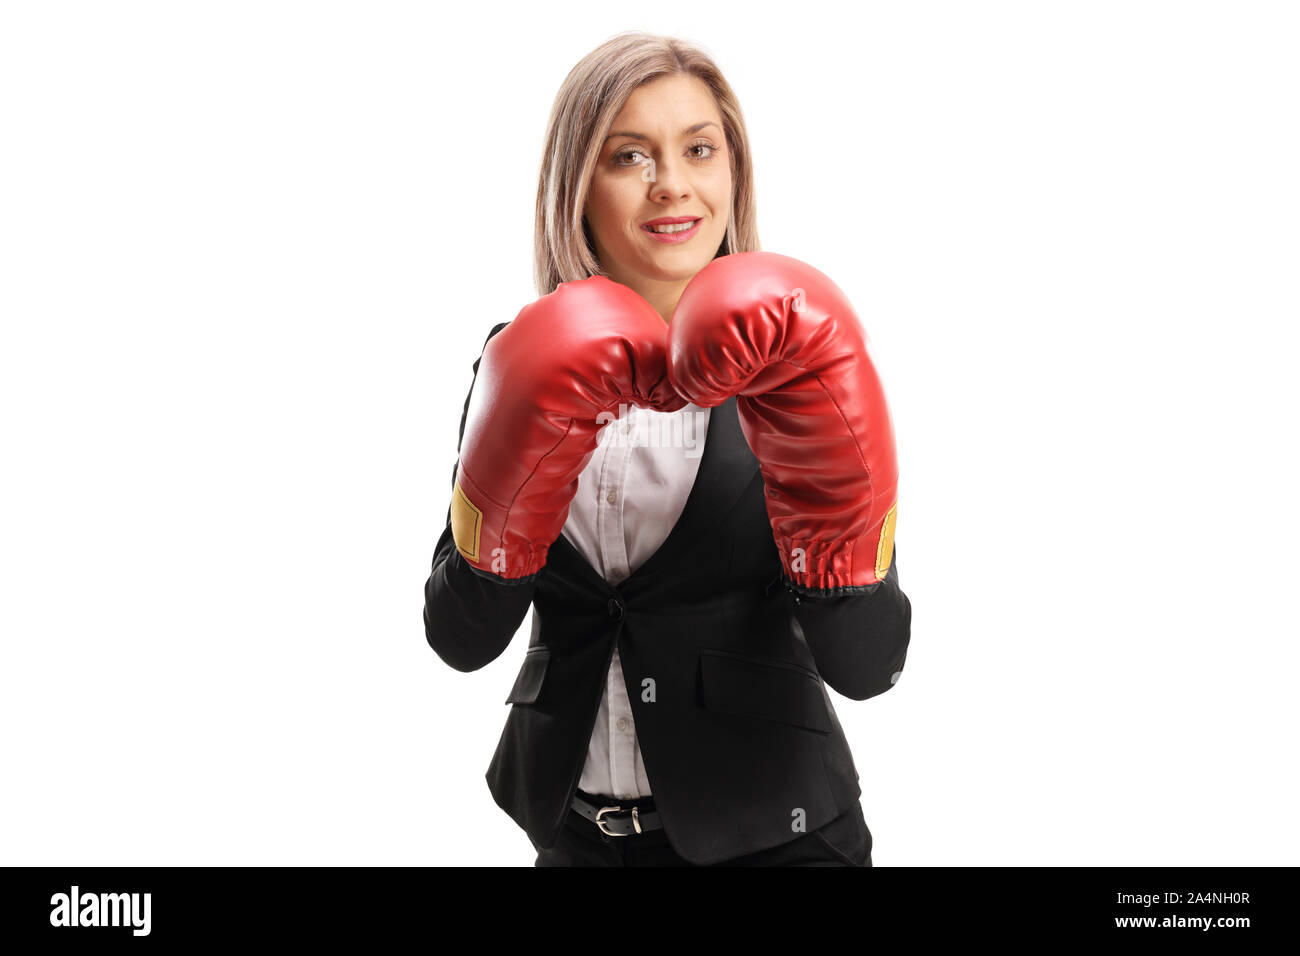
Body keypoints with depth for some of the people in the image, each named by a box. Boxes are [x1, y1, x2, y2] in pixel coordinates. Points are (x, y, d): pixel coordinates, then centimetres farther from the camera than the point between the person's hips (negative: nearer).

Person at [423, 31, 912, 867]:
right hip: (572, 829, 3)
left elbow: (868, 668, -14)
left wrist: (836, 520, -30)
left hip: (764, 833, -2)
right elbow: (460, 641, -4)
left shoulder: (790, 368, -11)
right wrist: (500, 520, -22)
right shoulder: (529, 370, -3)